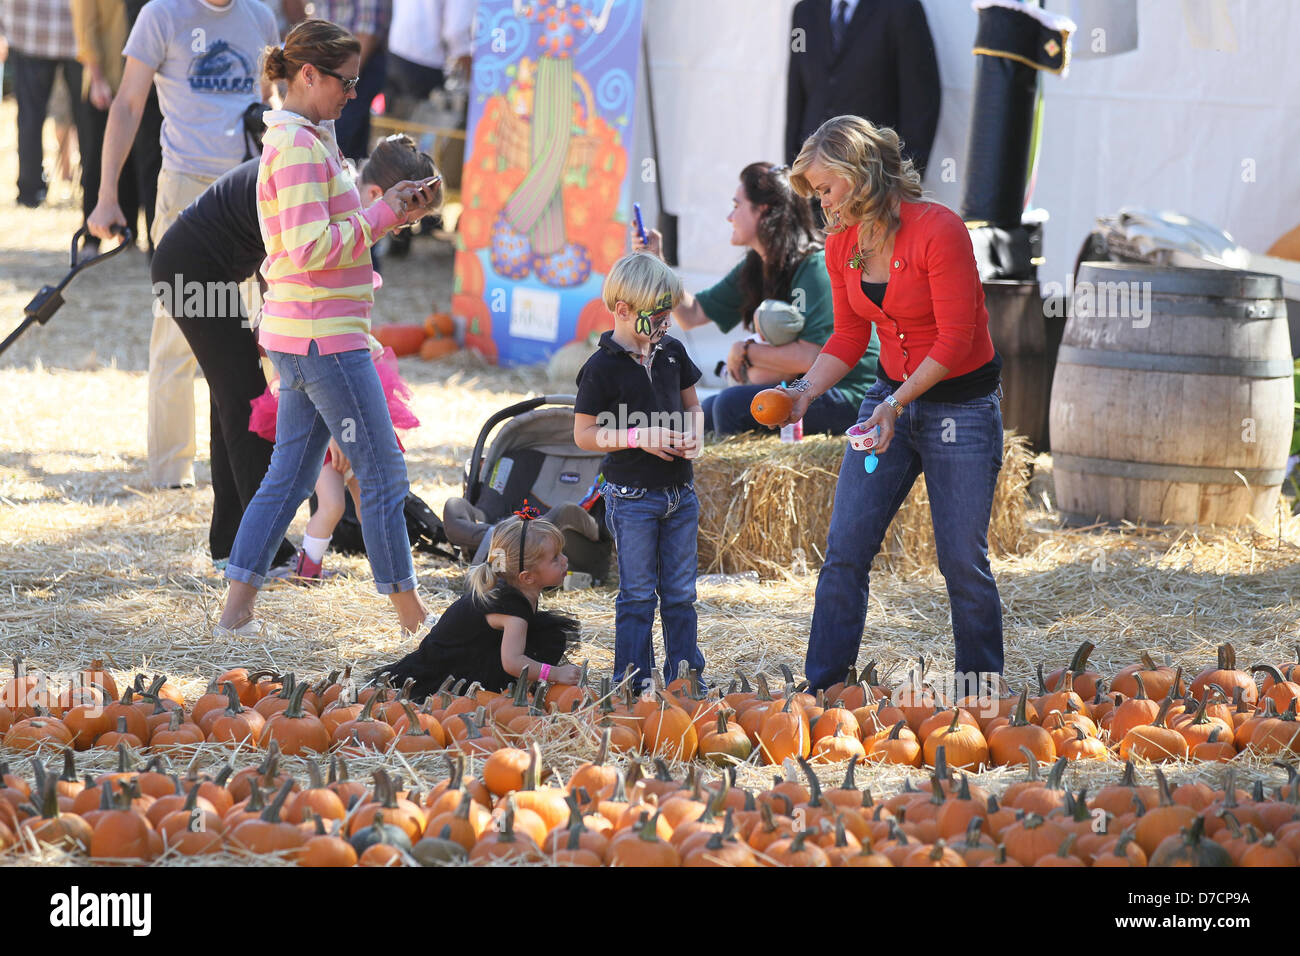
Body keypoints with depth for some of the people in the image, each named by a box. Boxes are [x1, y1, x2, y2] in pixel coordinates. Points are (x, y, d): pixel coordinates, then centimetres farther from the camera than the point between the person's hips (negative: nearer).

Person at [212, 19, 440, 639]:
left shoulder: (301, 140, 16)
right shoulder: (300, 146, -17)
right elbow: (312, 248, -23)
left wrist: (390, 211, 8)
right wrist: (382, 216, -13)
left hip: (297, 336, 10)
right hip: (324, 337, -10)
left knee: (289, 476, 11)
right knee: (383, 472, 0)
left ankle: (235, 612, 9)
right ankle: (410, 613, 8)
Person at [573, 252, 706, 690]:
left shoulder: (672, 352, 6)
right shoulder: (602, 367, -12)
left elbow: (692, 405, 18)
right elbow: (584, 433, -9)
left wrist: (694, 435, -4)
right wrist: (637, 438, -20)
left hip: (679, 491, 5)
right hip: (632, 497, -5)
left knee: (681, 592, 11)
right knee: (638, 595, 1)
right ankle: (632, 684, 8)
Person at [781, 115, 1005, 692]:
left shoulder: (938, 230, -20)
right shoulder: (842, 245, 1)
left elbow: (954, 341, -20)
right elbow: (849, 338, 10)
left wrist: (897, 403, -27)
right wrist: (806, 390, -6)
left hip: (961, 403, -6)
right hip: (890, 398, 6)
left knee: (962, 562, -1)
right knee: (845, 552, 0)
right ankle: (821, 690, 6)